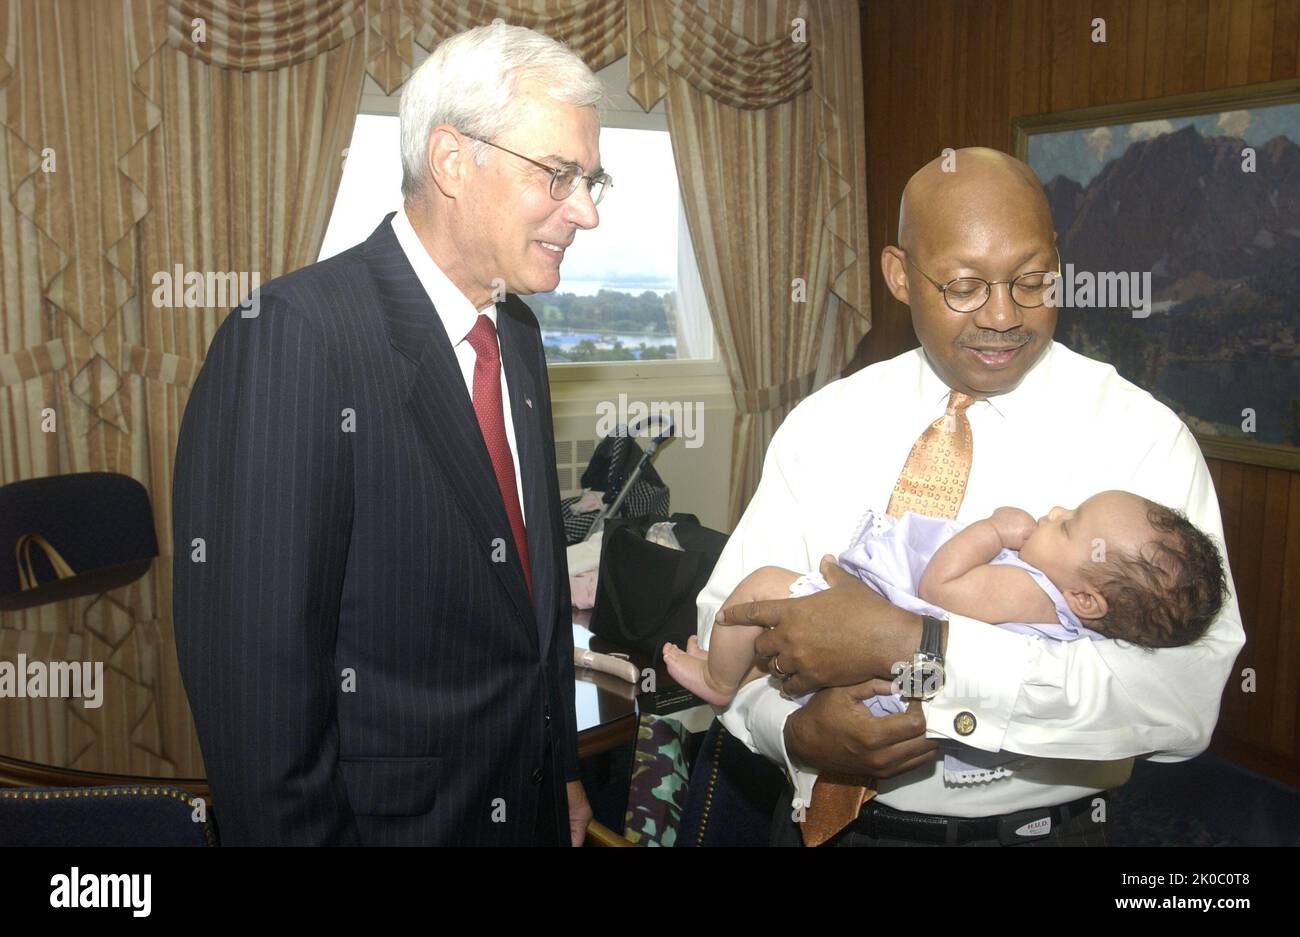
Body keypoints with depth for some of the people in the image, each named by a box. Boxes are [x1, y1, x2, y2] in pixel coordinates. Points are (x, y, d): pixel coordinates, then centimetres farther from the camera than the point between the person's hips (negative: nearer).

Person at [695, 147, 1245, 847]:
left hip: (1036, 824, -2)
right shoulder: (821, 422, -3)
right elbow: (729, 607, -3)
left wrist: (913, 645, -31)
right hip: (825, 813, 3)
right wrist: (794, 727, -23)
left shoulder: (1141, 434, -13)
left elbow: (1185, 696, -25)